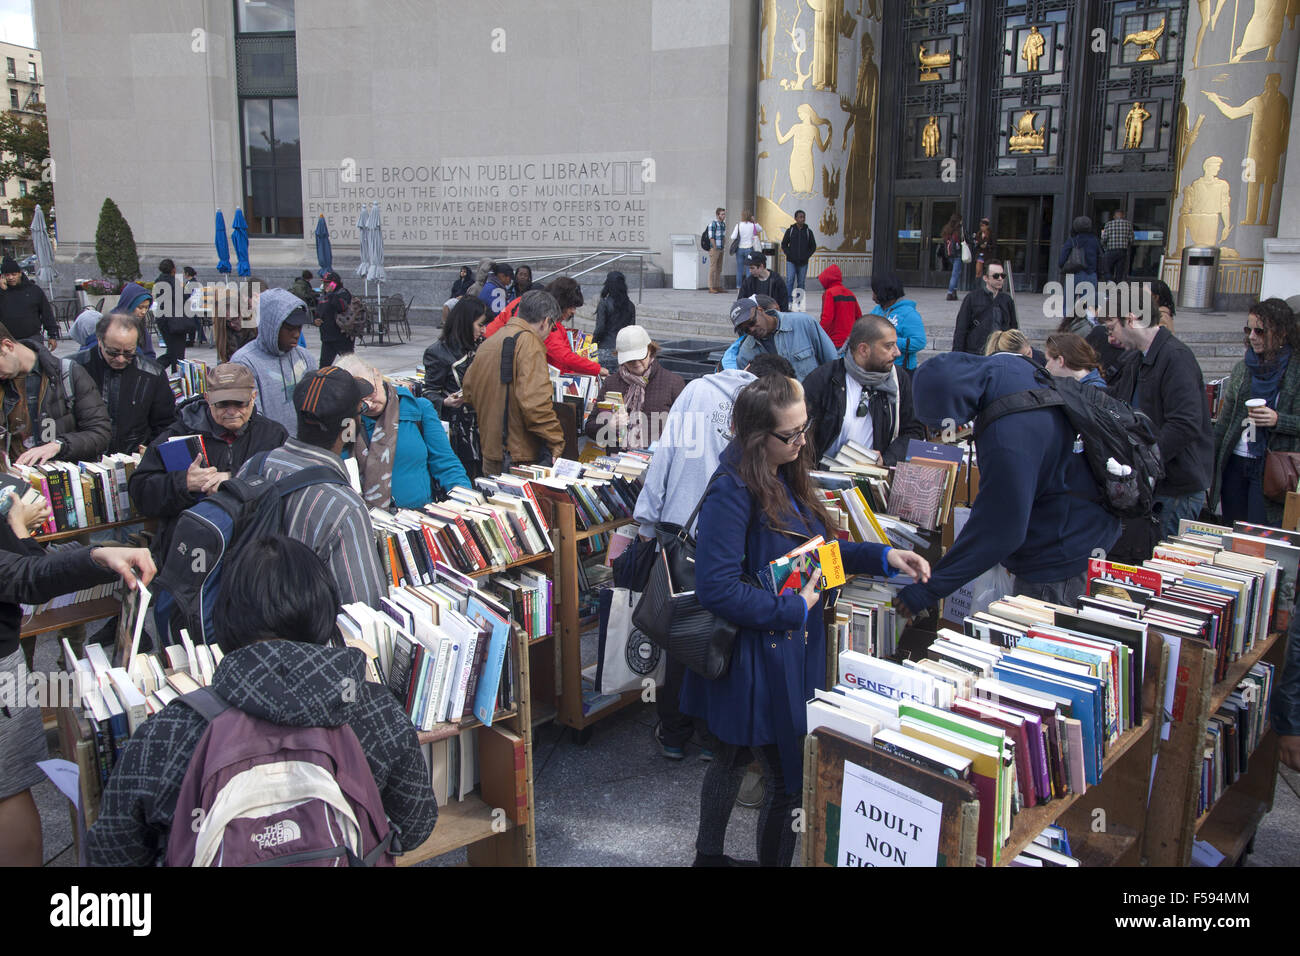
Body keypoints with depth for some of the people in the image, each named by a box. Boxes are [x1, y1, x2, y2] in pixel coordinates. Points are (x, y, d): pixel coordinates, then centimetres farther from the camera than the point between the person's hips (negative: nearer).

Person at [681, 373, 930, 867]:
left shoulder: (787, 477, 5)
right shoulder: (732, 491, -24)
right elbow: (716, 588, -28)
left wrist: (883, 557, 3)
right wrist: (794, 609, -21)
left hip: (791, 649, 9)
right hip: (755, 656, -9)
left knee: (735, 757, 24)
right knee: (790, 781, 1)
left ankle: (708, 854, 43)